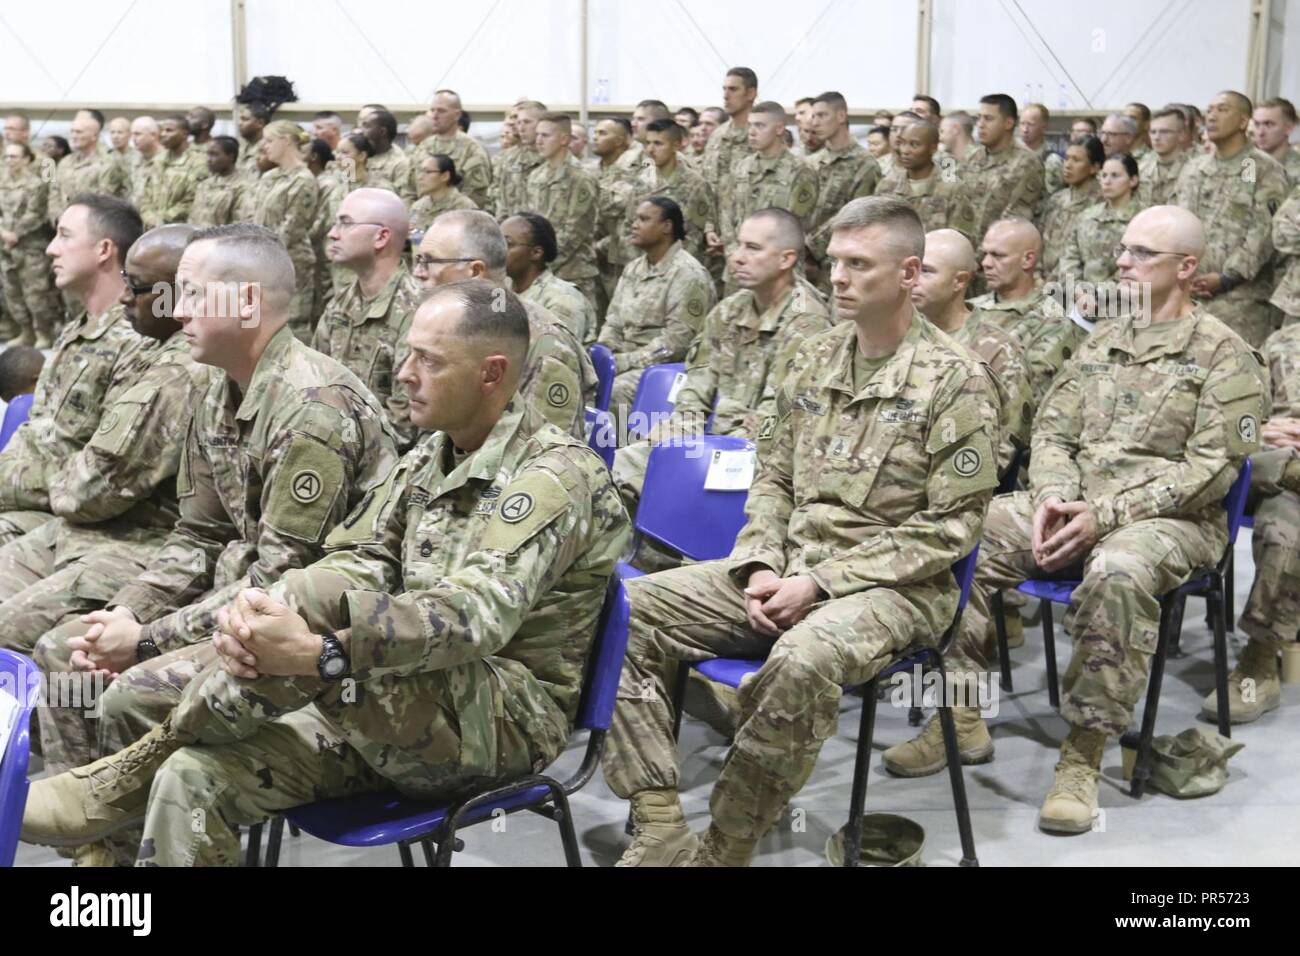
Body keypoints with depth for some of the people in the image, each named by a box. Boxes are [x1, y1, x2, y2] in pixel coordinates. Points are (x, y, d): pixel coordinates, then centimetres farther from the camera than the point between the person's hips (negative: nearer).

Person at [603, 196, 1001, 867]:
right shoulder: (815, 360, 11)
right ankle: (661, 830, -14)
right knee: (625, 612, -12)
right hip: (786, 567, 6)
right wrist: (761, 566, -4)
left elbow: (947, 528, -10)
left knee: (803, 661, -40)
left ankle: (721, 851, -21)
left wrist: (821, 581, -16)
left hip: (893, 585, -6)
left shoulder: (955, 381, -7)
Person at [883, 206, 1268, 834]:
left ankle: (1084, 755, -27)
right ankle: (960, 717, -8)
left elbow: (1210, 469, -9)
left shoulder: (1224, 355, -1)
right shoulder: (1101, 343, 17)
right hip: (1074, 506, 6)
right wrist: (1053, 499, -10)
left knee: (1118, 573, -40)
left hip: (1170, 518, -5)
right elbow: (1053, 430, 13)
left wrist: (1106, 514, -19)